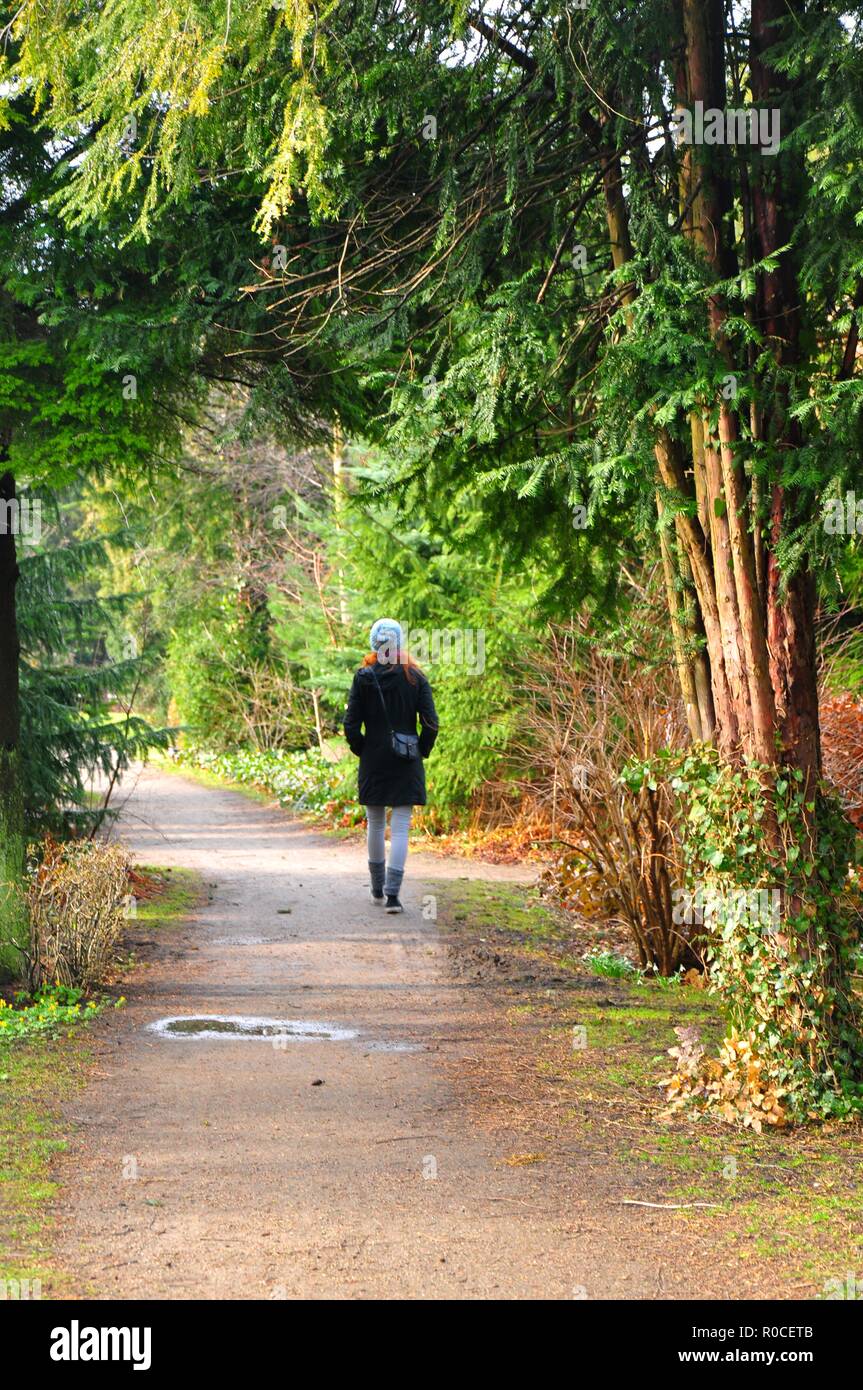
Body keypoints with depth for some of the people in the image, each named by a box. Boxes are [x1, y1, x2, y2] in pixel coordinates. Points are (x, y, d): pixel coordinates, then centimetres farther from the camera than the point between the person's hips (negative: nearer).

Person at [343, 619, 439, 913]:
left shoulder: (364, 677, -5)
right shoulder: (415, 677, -4)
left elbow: (351, 725, -6)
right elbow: (430, 723, -7)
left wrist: (362, 751, 9)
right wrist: (421, 752, 7)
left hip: (373, 763, 1)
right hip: (407, 765, -1)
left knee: (375, 825, 16)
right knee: (400, 827, -1)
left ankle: (378, 889, 28)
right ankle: (393, 893, -13)